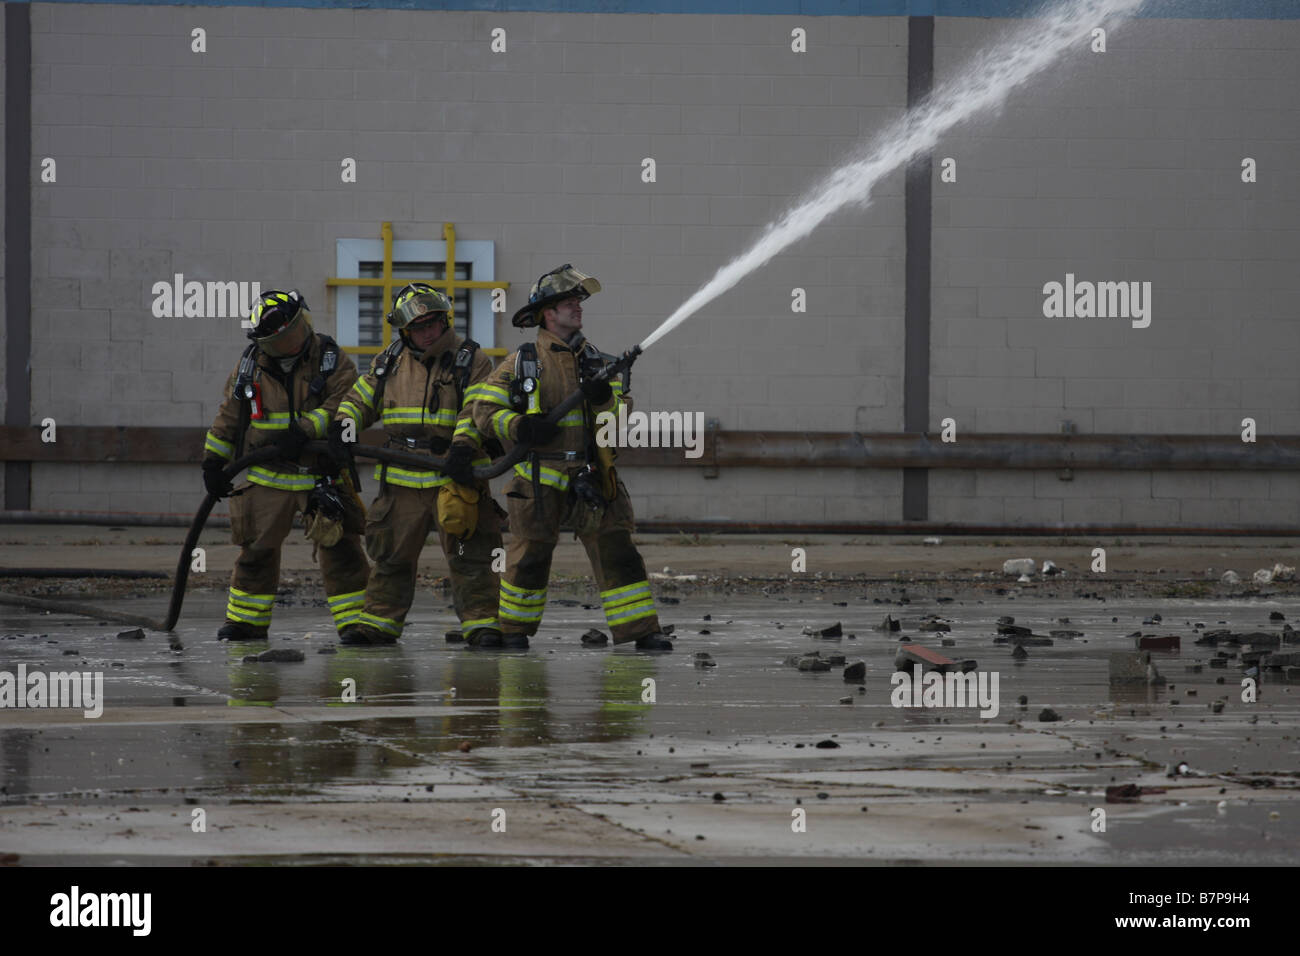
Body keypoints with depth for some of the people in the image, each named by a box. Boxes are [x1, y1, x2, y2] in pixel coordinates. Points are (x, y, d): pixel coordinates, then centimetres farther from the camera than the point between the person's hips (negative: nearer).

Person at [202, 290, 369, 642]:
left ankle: (354, 621, 1)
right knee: (257, 549, 8)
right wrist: (214, 462, 10)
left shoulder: (332, 361, -5)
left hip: (322, 476, -2)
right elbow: (229, 416, 12)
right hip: (268, 478, 2)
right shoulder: (250, 366, 4)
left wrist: (304, 431, -29)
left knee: (340, 548, -5)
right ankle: (246, 621, 22)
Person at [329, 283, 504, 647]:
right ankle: (378, 623, 20)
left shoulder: (472, 361, -1)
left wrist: (464, 445, -28)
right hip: (402, 480, 4)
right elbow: (360, 399, 17)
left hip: (455, 476, -4)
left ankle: (481, 622, -4)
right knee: (391, 555, 10)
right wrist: (342, 425, -3)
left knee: (470, 555, -8)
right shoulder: (389, 362, 12)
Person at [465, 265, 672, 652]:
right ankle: (515, 629, 22)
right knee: (530, 558, 4)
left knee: (616, 549, -5)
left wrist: (606, 399, -16)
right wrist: (519, 426, -16)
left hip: (591, 477, 2)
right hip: (540, 479, -2)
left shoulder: (595, 361, 12)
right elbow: (483, 408, 1)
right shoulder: (522, 362, 2)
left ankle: (640, 630, -6)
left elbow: (624, 413, 6)